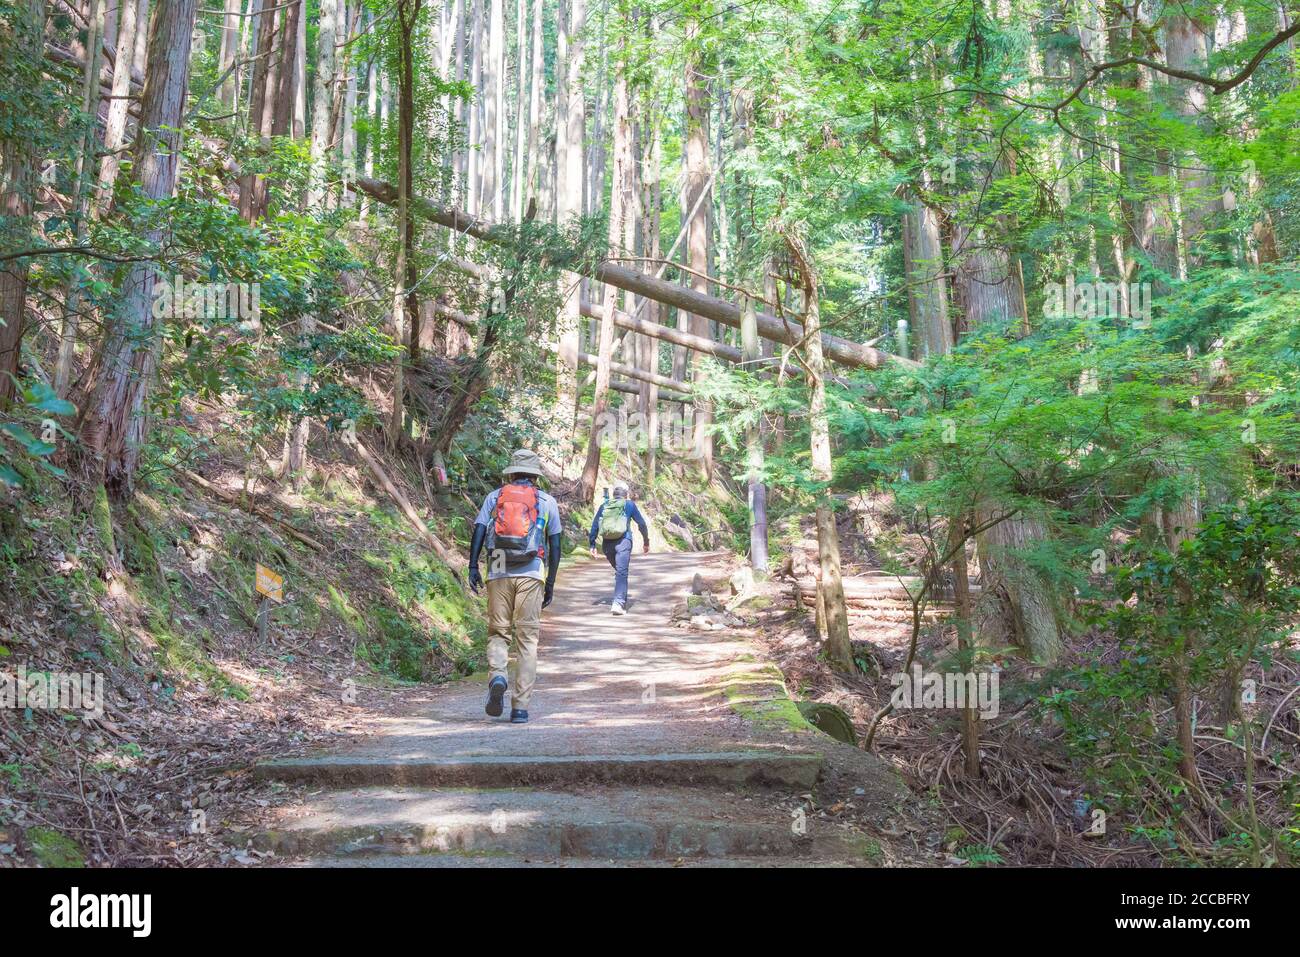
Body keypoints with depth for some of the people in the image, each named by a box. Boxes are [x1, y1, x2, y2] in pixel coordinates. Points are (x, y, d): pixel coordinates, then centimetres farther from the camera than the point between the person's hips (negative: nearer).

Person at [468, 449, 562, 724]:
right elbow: (555, 546, 8)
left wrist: (473, 567, -3)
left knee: (498, 633, 12)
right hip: (531, 576, -1)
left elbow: (478, 531, -1)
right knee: (527, 640, 3)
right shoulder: (547, 501, 10)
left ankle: (498, 676, -18)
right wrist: (550, 583, 13)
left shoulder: (494, 497, 12)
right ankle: (520, 707, 0)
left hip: (498, 575, 1)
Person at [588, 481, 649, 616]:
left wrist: (592, 545, 11)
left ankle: (622, 601, 24)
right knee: (621, 572, -9)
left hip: (607, 543, 4)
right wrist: (646, 541, 20)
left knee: (619, 571, 20)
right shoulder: (629, 504, 7)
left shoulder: (604, 505, 14)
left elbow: (594, 526, 9)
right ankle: (618, 603, -23)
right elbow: (641, 523, 9)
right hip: (623, 541, -4)